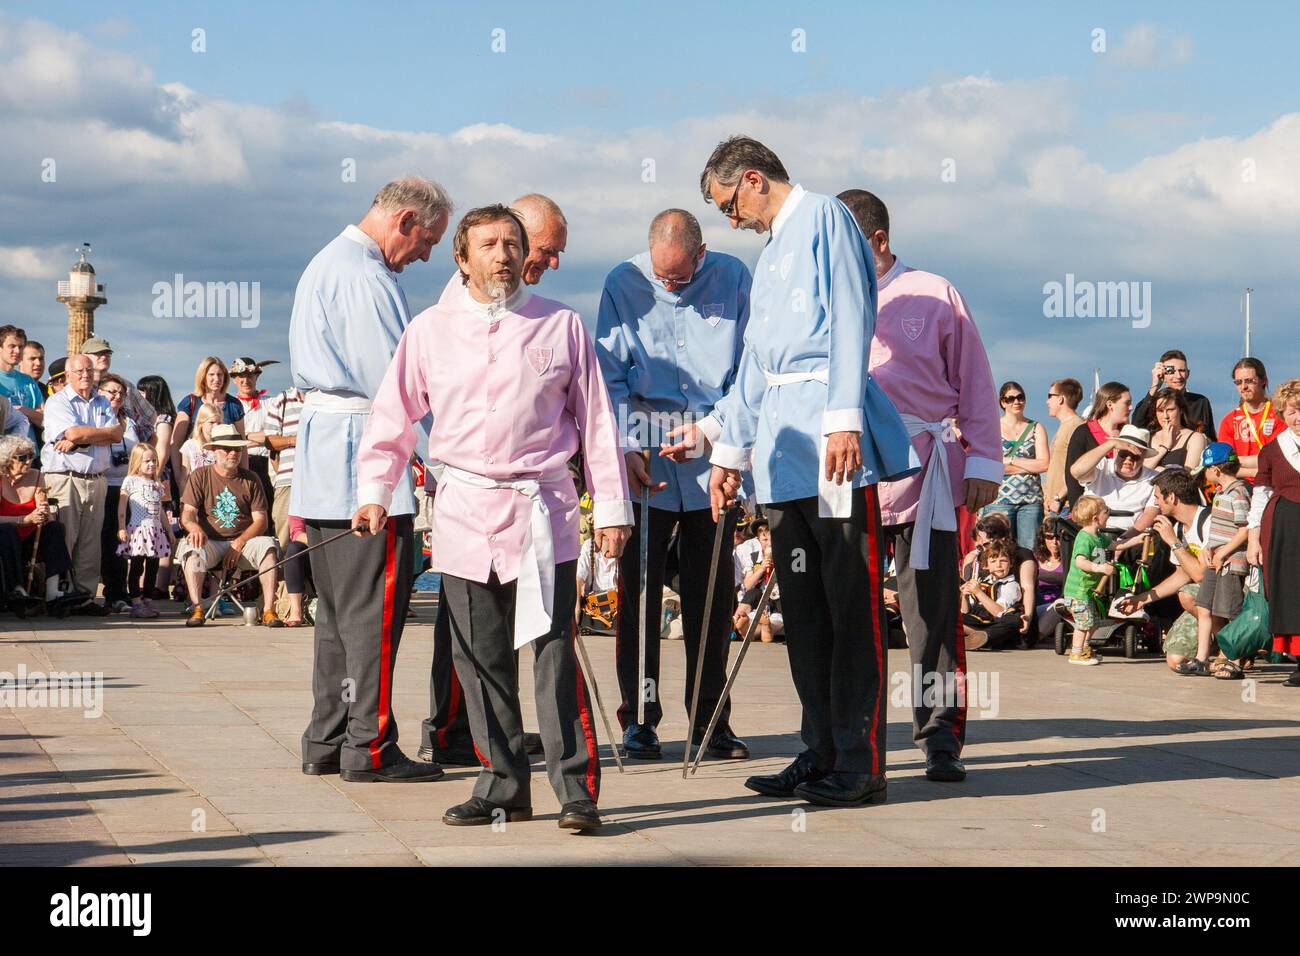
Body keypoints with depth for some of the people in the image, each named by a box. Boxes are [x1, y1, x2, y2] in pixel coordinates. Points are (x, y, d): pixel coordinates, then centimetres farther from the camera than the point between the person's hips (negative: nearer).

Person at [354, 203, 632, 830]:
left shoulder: (561, 326, 5)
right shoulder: (430, 330, 9)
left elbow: (595, 419, 7)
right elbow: (393, 419, 14)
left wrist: (611, 507, 5)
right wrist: (374, 492, 4)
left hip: (542, 507, -2)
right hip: (463, 511, 3)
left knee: (553, 650, -10)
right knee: (479, 657, 5)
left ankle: (576, 790, -8)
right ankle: (503, 785, 15)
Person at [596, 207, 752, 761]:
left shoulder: (732, 280, 1)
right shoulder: (623, 285, 1)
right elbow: (610, 376, 2)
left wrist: (711, 429, -8)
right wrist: (624, 447, -7)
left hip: (713, 448, 0)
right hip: (645, 451, 0)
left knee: (710, 589, 3)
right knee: (640, 584, -2)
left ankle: (711, 720, 10)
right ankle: (639, 719, 5)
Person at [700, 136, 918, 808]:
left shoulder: (825, 219, 0)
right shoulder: (769, 253, 26)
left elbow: (849, 320, -11)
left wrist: (844, 419, -19)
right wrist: (731, 451, 28)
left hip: (831, 441, -9)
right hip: (781, 448, 9)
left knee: (851, 602, -7)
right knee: (802, 605, 8)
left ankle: (861, 765, -7)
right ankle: (822, 753, 12)